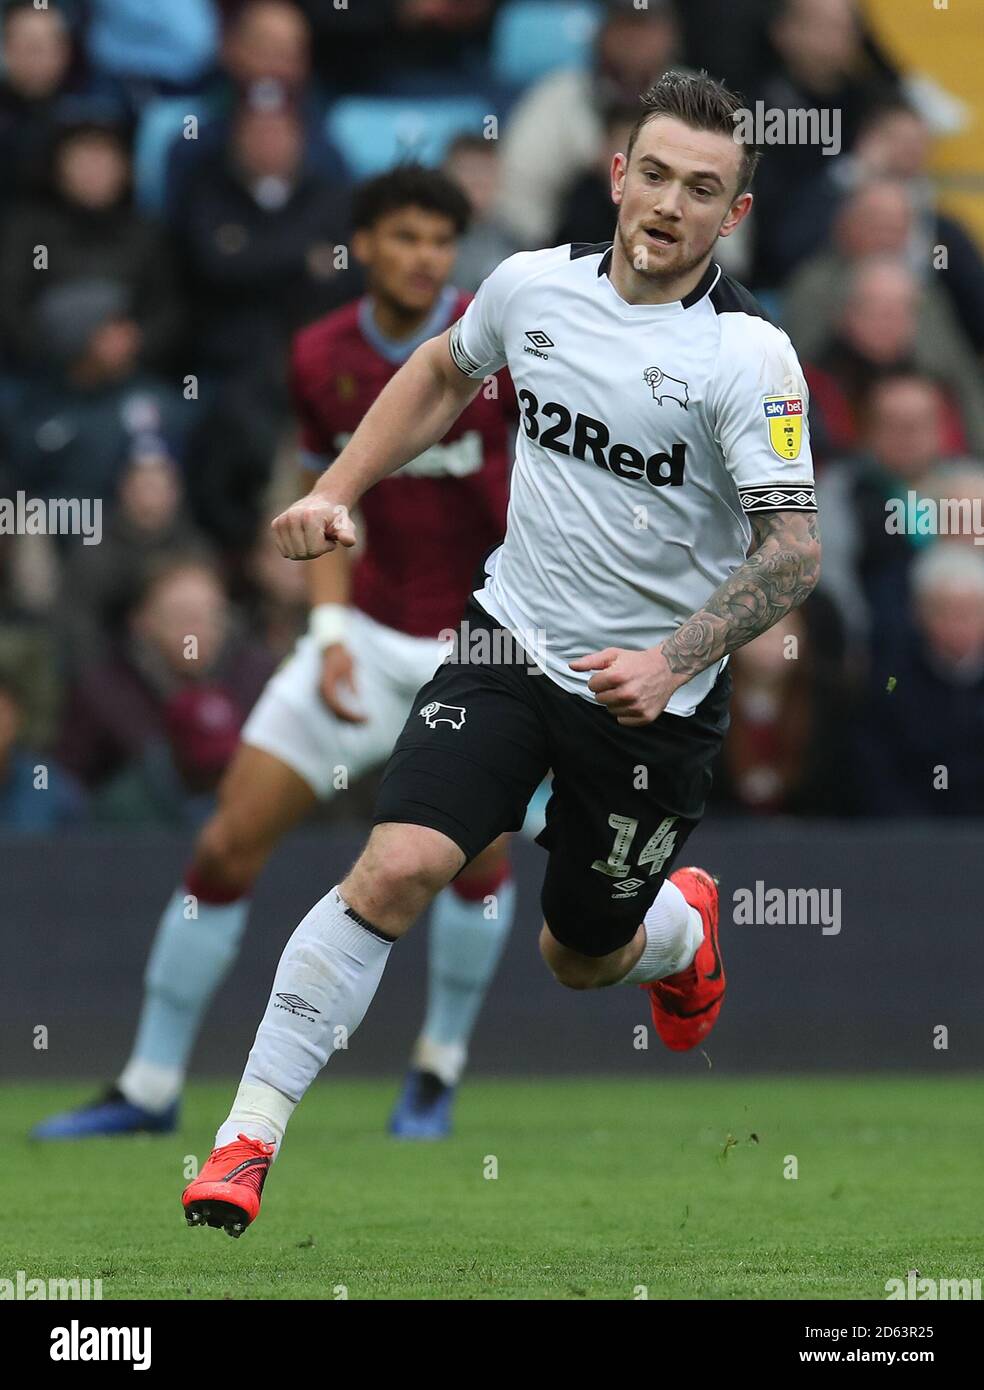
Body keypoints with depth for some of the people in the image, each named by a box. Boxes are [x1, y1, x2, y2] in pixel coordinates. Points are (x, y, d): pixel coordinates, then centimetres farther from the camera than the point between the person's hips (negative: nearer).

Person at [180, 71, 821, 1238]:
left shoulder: (746, 356, -17)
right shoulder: (535, 285, -3)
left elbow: (793, 547, -19)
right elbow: (445, 372, 19)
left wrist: (672, 663, -30)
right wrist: (337, 492, 11)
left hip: (652, 701, -2)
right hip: (511, 646, 2)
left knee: (582, 960, 14)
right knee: (396, 869, -20)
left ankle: (680, 929, 52)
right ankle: (247, 1136, -17)